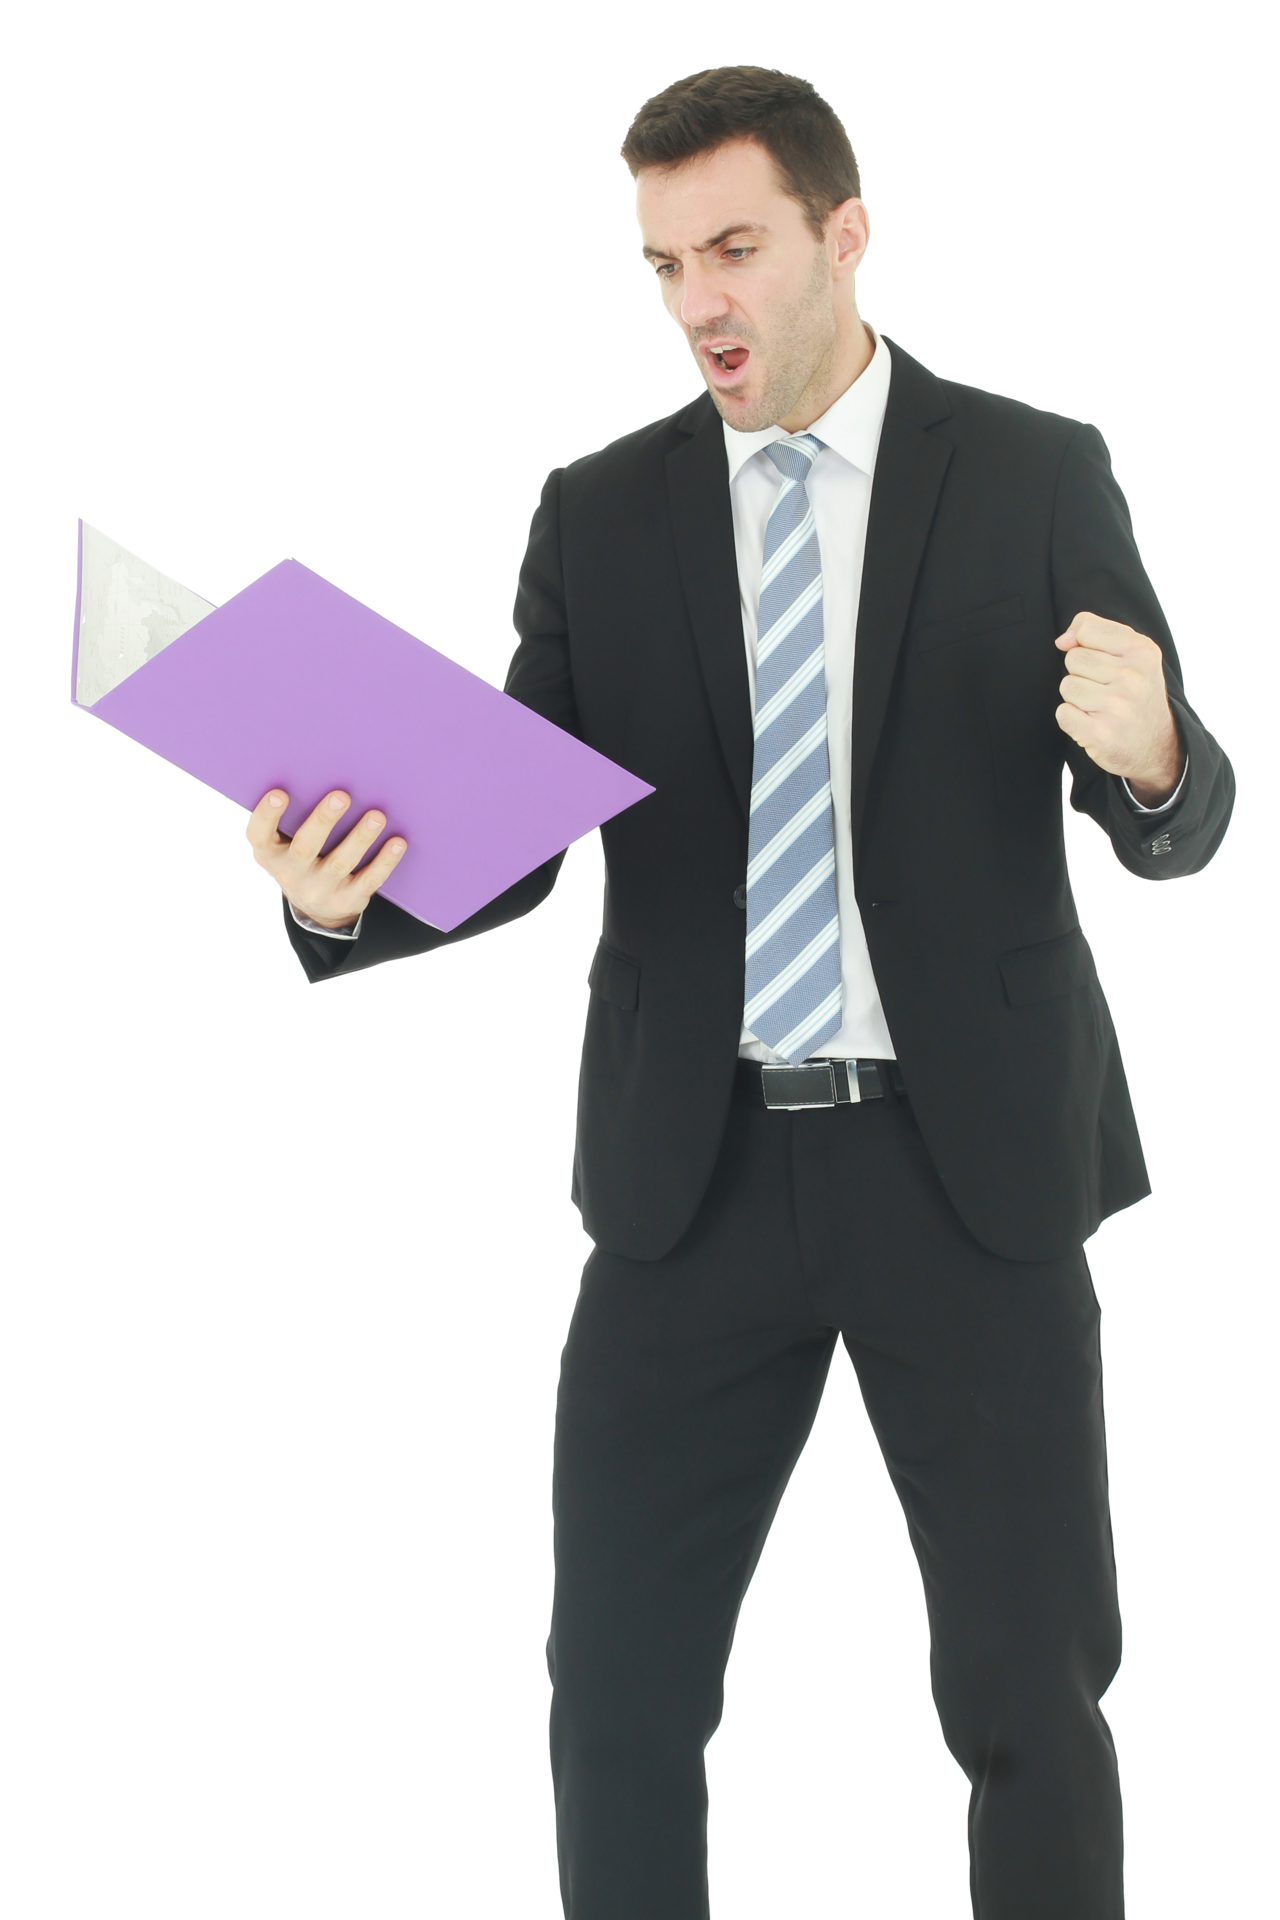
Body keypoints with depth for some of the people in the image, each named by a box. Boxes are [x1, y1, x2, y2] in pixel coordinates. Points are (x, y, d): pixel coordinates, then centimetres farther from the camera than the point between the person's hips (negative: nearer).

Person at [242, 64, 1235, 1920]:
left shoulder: (1039, 475, 1)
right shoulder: (598, 514, 6)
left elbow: (1179, 823, 1)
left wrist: (1150, 758, -24)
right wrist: (346, 896, -18)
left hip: (969, 1160, -2)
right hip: (694, 1167, 2)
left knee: (1026, 1695, 2)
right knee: (618, 1695, 3)